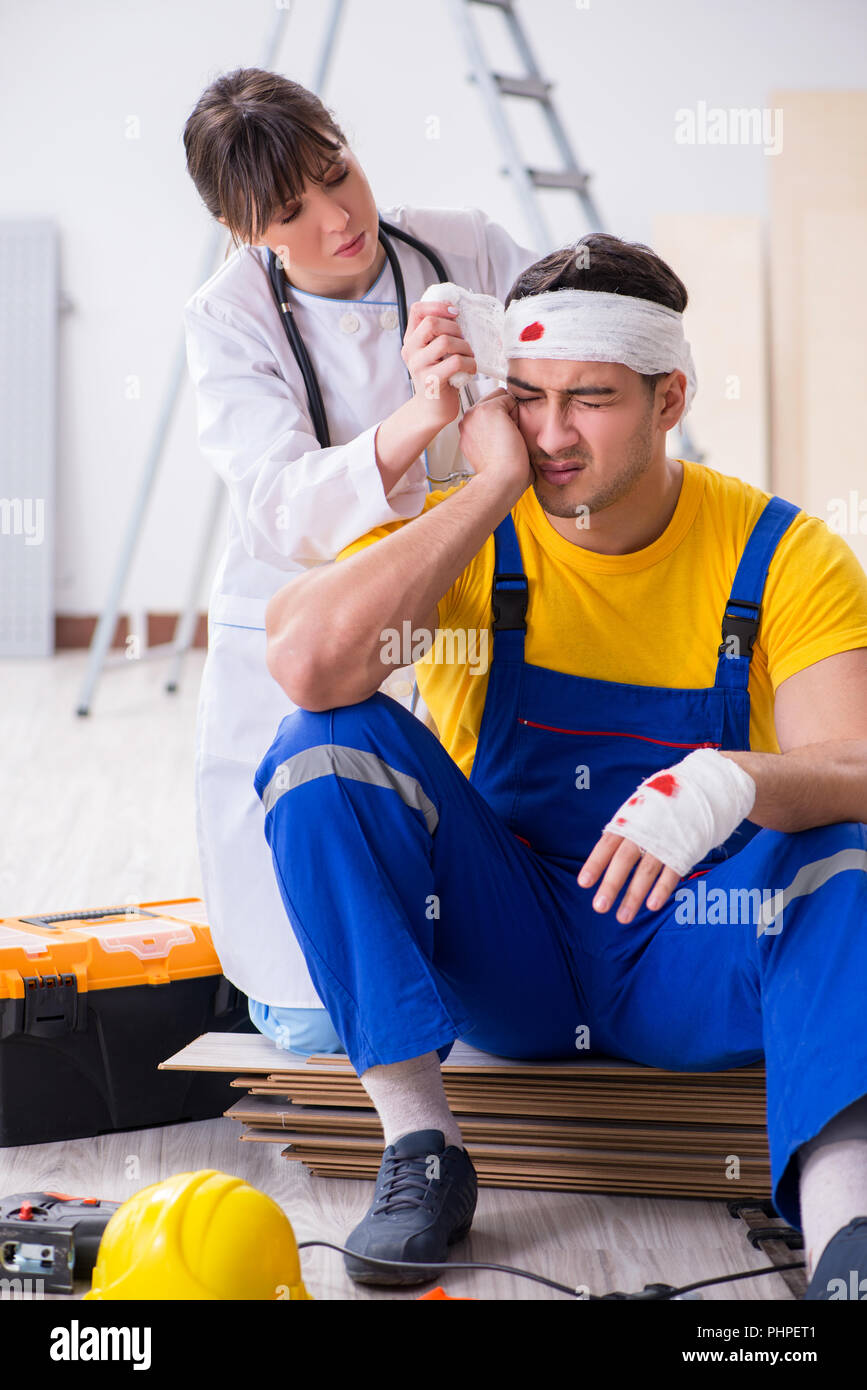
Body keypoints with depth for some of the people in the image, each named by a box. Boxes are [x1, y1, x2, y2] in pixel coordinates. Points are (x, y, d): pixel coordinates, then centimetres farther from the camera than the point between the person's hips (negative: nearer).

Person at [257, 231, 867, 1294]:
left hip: (695, 968, -1)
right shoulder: (458, 535, -5)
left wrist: (733, 783, -45)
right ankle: (420, 1152, -22)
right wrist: (494, 485, -23)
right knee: (328, 744, -21)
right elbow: (307, 666, -27)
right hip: (506, 954, 1)